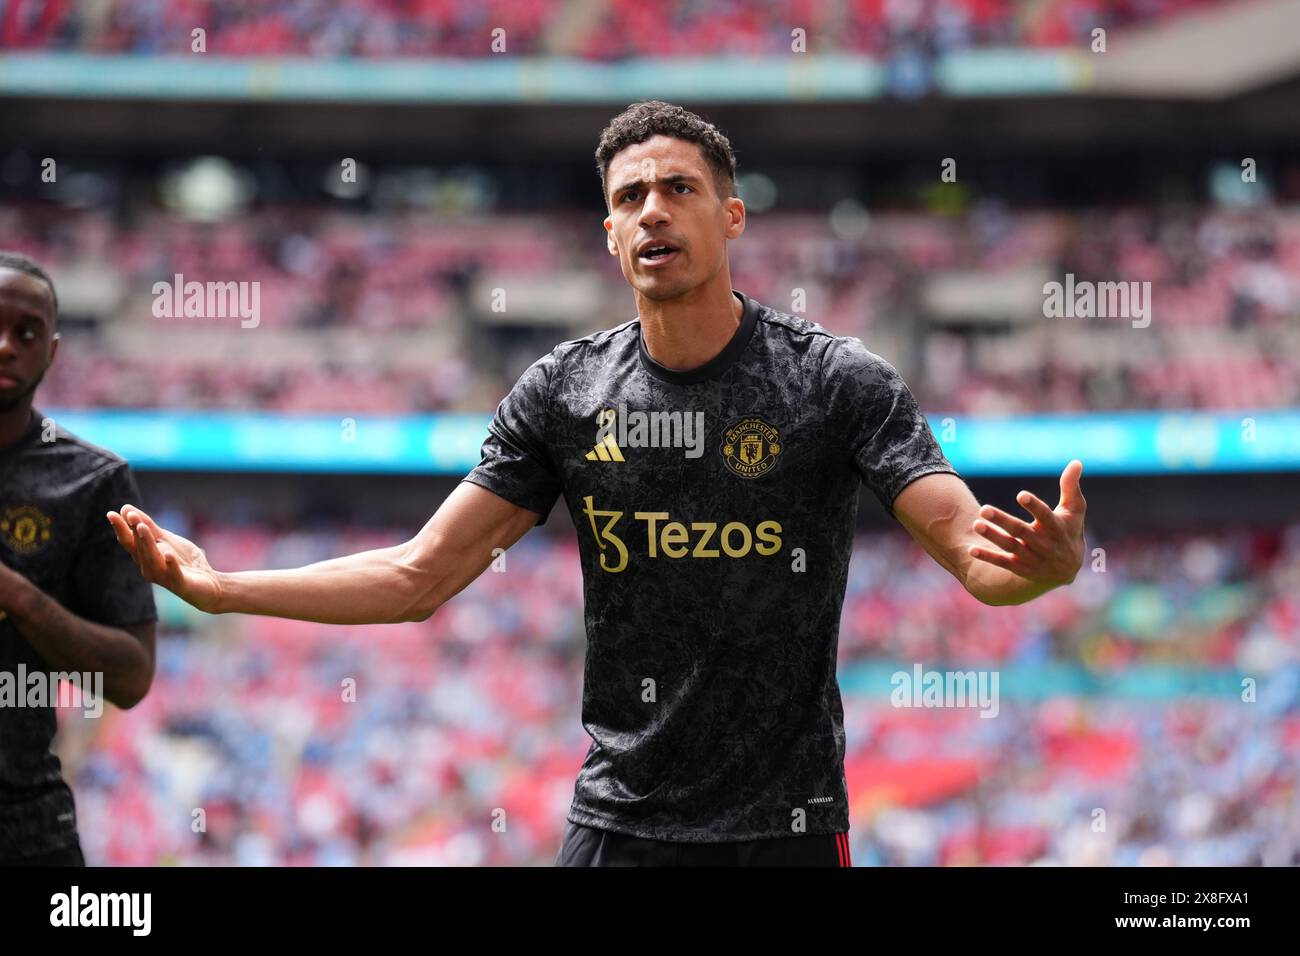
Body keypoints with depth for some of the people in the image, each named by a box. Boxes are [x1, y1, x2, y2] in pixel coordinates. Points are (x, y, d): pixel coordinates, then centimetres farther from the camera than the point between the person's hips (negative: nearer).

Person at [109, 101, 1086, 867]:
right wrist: (219, 588, -3)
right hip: (620, 818, 2)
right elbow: (418, 576, 5)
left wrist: (1048, 564, -37)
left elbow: (975, 555, -13)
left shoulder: (837, 379, -6)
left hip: (786, 823, -2)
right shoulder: (565, 391, 2)